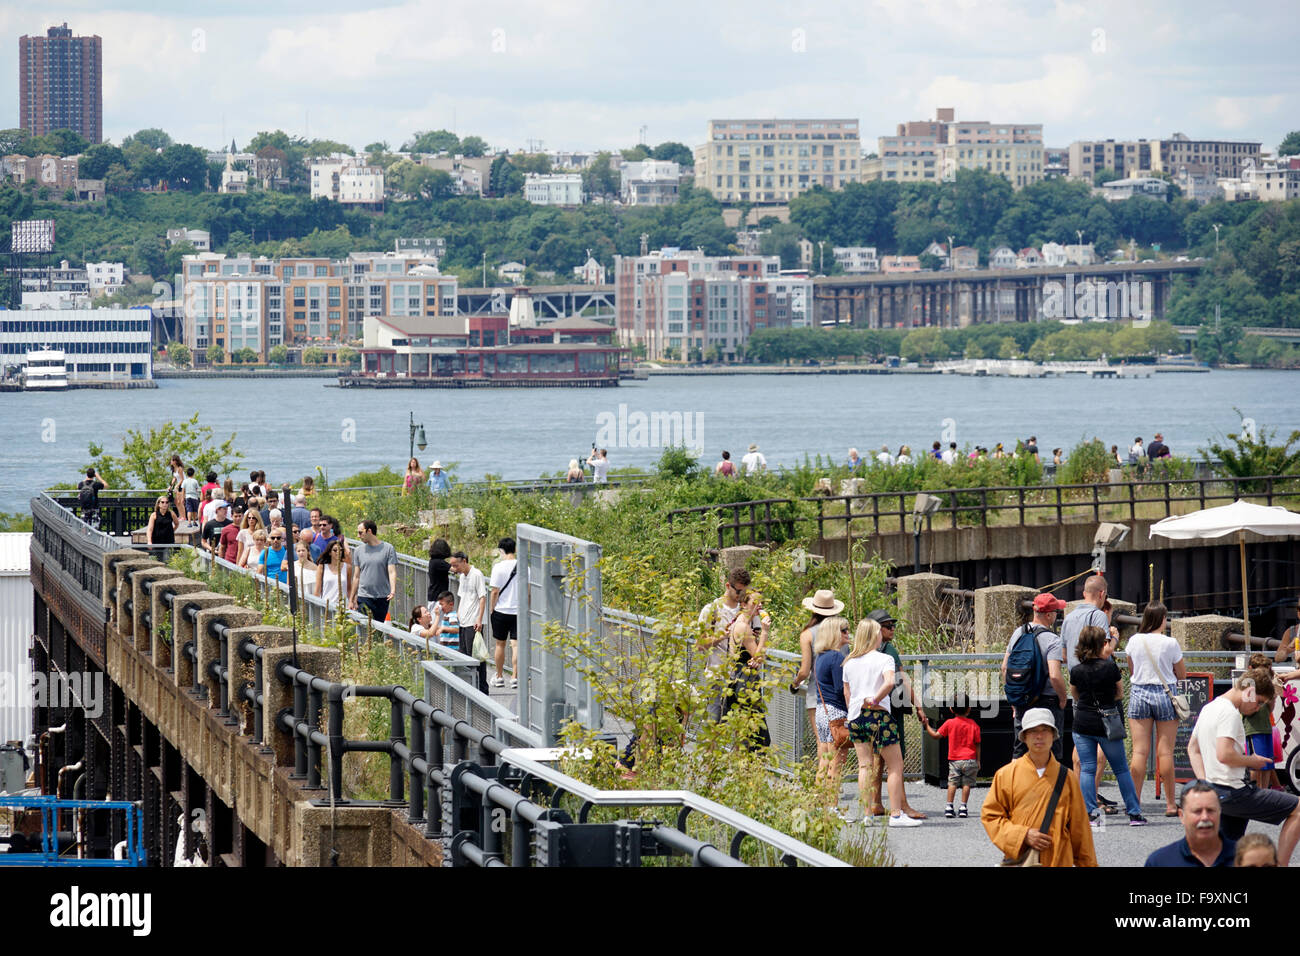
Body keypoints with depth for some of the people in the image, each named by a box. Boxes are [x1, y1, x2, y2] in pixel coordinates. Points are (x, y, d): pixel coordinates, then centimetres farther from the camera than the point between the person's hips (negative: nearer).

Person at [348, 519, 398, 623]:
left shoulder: (388, 548, 1)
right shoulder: (358, 550, 8)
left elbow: (392, 572, -5)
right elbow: (356, 577, 12)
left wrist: (393, 590, -22)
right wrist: (351, 600, 9)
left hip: (382, 598, -1)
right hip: (364, 597, 1)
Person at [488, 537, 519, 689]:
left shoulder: (499, 567, -10)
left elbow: (495, 592, -10)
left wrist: (491, 609, 2)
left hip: (501, 610, -2)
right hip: (519, 611, 2)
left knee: (500, 645, 10)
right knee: (516, 645, 2)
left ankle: (499, 677, 18)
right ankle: (515, 677, -4)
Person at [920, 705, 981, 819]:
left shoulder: (949, 723, -3)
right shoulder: (973, 724, -1)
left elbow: (936, 735, -1)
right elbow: (977, 744, 1)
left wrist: (926, 725, 12)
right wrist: (978, 761, 7)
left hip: (954, 759, 0)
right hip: (970, 759, 0)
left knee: (952, 782, 6)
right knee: (966, 784, 4)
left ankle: (949, 806, 0)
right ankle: (963, 807, 1)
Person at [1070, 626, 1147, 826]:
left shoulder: (1076, 671, -1)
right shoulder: (1111, 667, -8)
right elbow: (1120, 695, 3)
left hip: (1083, 724, 1)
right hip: (1107, 723, -1)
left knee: (1086, 769, 6)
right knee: (1121, 769, 8)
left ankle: (1090, 813, -3)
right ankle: (1134, 813, 11)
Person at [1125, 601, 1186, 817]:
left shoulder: (1134, 641, -1)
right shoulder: (1170, 643, -10)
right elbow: (1182, 674, 1)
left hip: (1139, 692, 2)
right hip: (1164, 694, -2)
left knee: (1139, 750, 3)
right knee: (1165, 751, 1)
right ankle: (1170, 804, 5)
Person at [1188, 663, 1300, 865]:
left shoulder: (1209, 708, 16)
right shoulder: (1230, 713, -15)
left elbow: (1192, 749, 24)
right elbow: (1224, 755, -27)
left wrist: (1205, 783, 14)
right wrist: (1252, 761, -9)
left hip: (1215, 794, 10)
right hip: (1233, 792, -10)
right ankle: (1281, 865, -6)